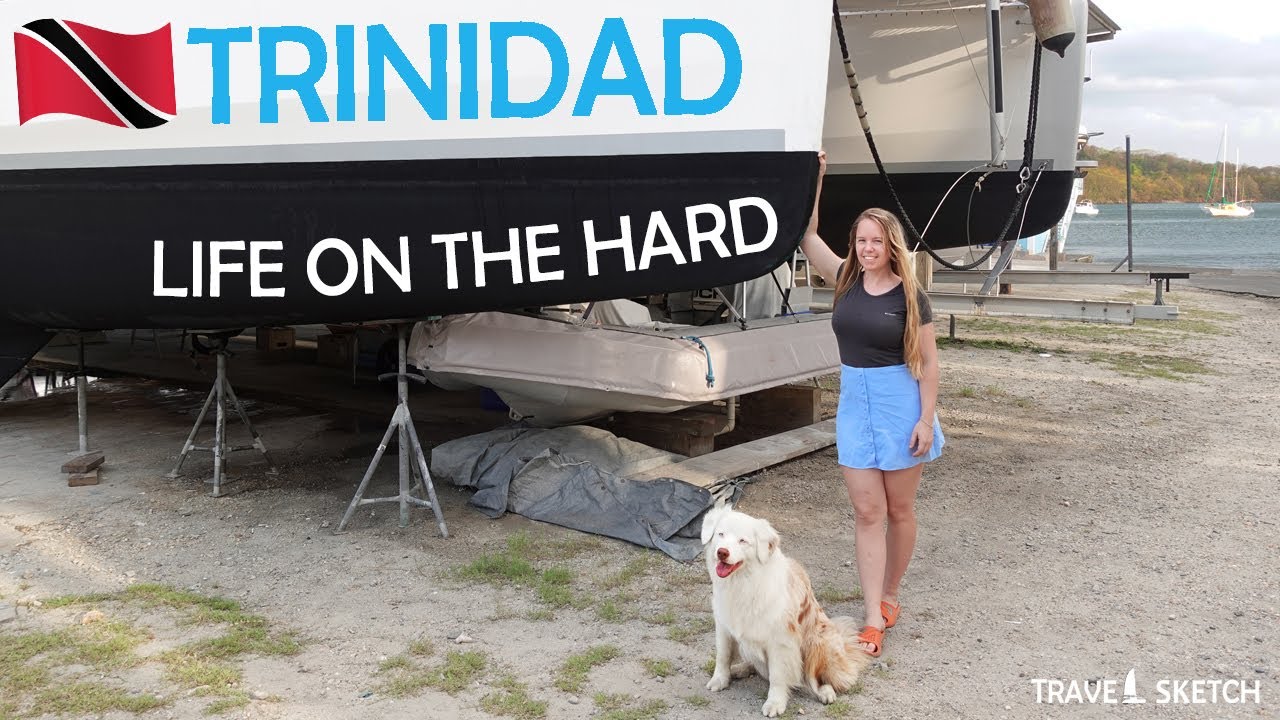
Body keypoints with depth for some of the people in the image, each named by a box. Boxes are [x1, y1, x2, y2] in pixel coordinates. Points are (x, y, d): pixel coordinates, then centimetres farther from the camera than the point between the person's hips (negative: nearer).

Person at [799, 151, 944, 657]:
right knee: (867, 512, 1)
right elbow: (807, 236, 2)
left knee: (898, 509, 9)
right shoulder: (846, 280, 3)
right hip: (854, 405, 3)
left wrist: (926, 418, -10)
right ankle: (874, 618, 4)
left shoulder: (909, 296, -7)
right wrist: (814, 178, -6)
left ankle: (890, 596, 28)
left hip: (901, 406, -3)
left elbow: (928, 360, -5)